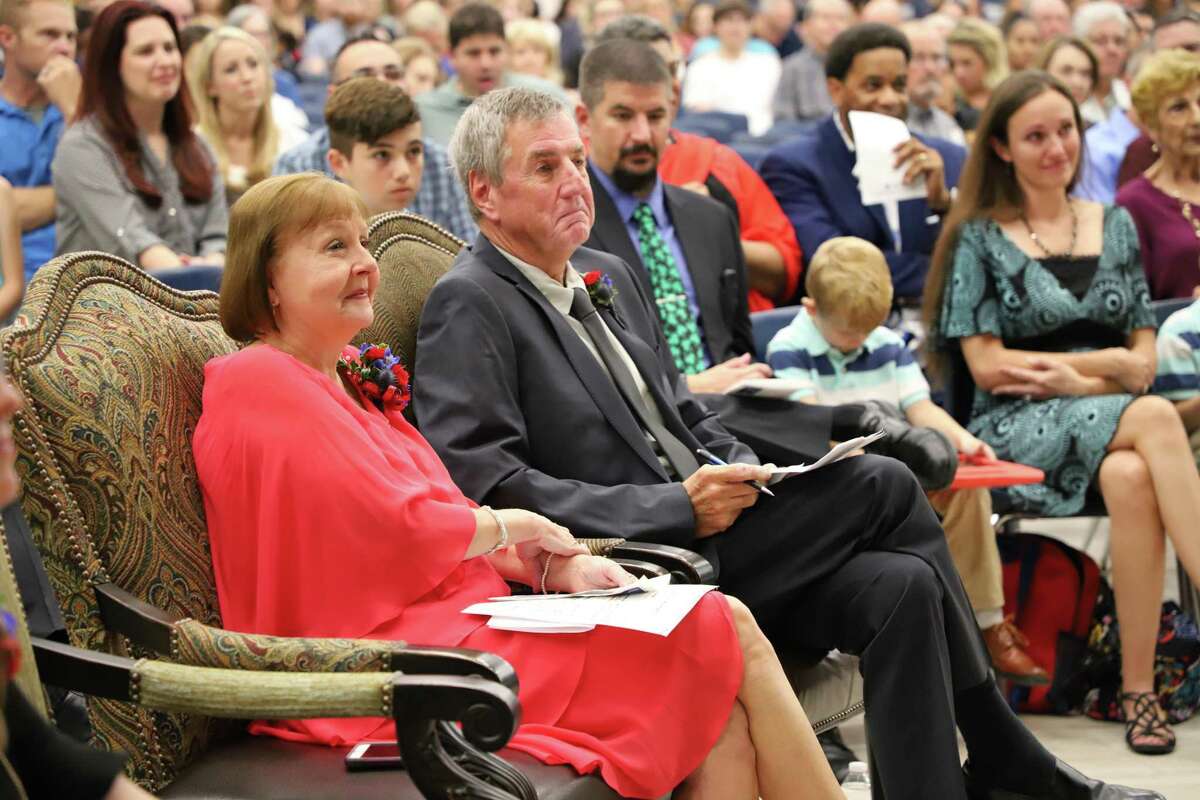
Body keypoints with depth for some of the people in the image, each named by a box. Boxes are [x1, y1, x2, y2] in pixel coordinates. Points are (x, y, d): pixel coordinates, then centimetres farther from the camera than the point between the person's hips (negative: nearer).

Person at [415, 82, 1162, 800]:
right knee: (881, 482, -15)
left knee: (901, 586, -17)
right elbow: (485, 482, -18)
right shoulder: (468, 307, -7)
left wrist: (744, 471, 2)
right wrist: (675, 508, -20)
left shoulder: (610, 276, 19)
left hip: (702, 540, 8)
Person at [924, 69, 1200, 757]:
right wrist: (1105, 366, -4)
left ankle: (1139, 686, -32)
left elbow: (1143, 360, 13)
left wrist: (1070, 373, -7)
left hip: (1113, 424, 3)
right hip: (1019, 432, -3)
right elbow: (988, 365, -2)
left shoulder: (1115, 226, 18)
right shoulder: (980, 238, 7)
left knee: (1130, 478, -36)